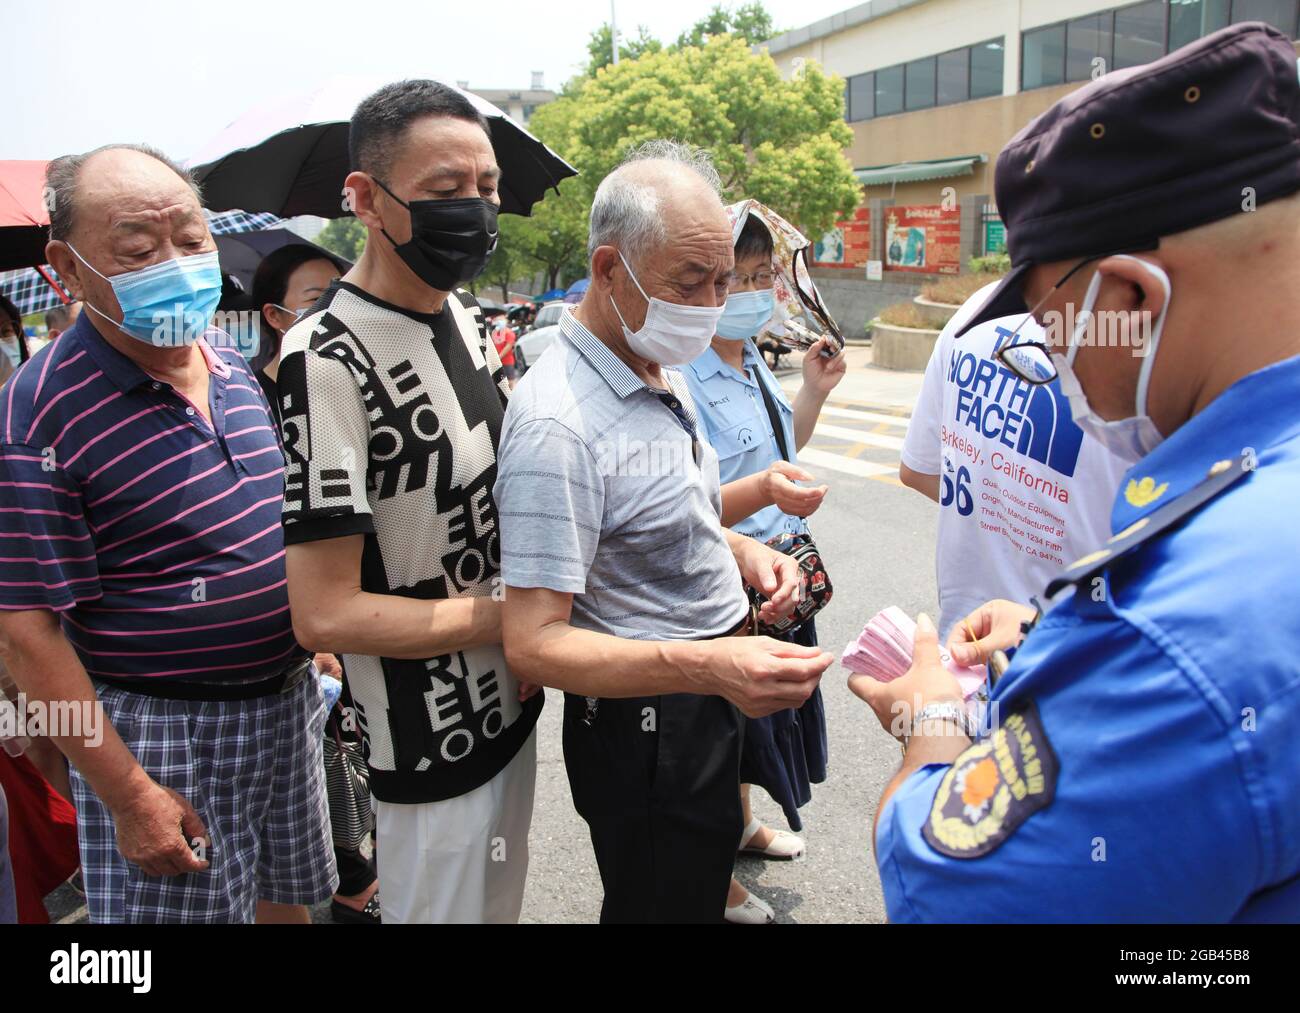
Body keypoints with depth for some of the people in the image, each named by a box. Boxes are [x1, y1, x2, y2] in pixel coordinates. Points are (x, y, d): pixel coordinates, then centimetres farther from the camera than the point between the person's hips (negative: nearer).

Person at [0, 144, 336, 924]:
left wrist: (314, 647, 12)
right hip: (160, 736, -6)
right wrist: (129, 795, -17)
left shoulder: (235, 369, 4)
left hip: (288, 703, 7)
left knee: (286, 898, 22)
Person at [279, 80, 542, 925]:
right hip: (429, 744, -8)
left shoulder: (468, 315, 2)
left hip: (511, 702, 8)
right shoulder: (329, 360, -24)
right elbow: (326, 614, -24)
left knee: (503, 903, 26)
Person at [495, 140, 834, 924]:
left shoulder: (665, 374, 6)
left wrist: (739, 550, 0)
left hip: (711, 708, 9)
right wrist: (710, 665, -39)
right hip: (647, 727, -9)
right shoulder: (558, 420, -26)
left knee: (701, 884, 27)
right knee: (665, 904, 10)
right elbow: (535, 641, -27)